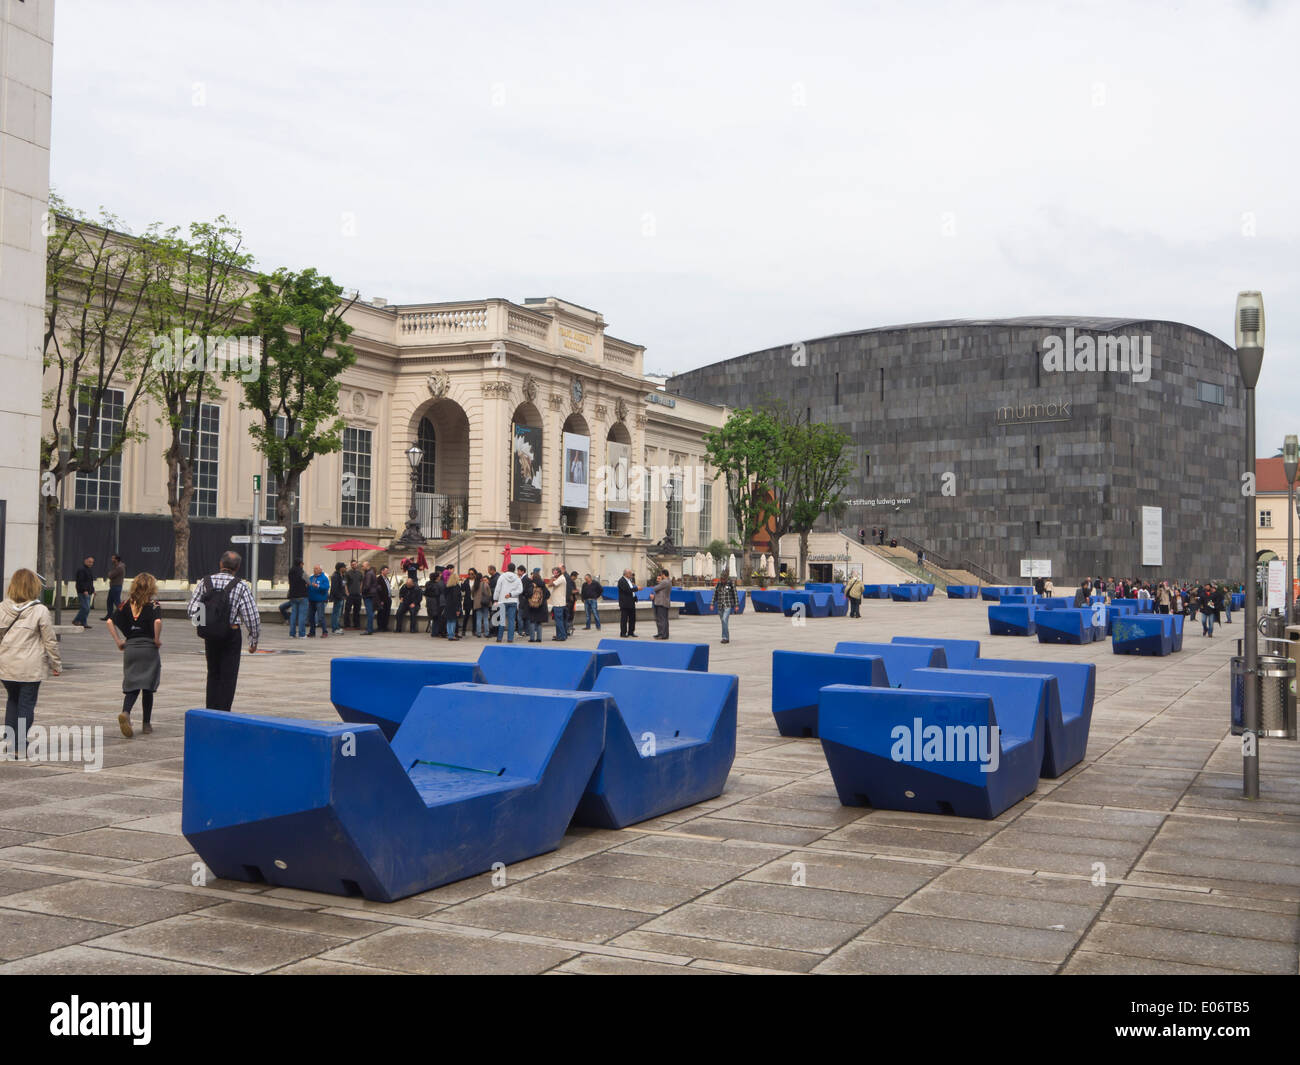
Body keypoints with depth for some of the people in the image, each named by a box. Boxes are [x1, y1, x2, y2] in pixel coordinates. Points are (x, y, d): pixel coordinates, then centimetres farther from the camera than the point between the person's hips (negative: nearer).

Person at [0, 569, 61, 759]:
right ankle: (19, 747, 1)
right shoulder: (40, 610, -10)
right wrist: (56, 664, 5)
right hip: (31, 668, -4)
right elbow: (50, 640, -6)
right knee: (26, 704, 4)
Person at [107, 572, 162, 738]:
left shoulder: (127, 604, 6)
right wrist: (157, 639, -11)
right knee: (147, 687, 8)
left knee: (132, 686, 6)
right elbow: (157, 621, -24)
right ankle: (146, 724, 14)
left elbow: (110, 621, 2)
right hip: (148, 648, -3)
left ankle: (125, 712, -21)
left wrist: (118, 641, 6)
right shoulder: (153, 604, -6)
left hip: (130, 648, 3)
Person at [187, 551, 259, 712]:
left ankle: (211, 711, 20)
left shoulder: (205, 582, -3)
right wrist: (254, 639, 1)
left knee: (213, 674, 19)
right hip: (231, 635, -3)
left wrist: (203, 620, 13)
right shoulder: (241, 586, -11)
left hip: (209, 636, 3)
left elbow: (191, 610, -6)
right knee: (228, 677, 5)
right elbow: (252, 616, -11)